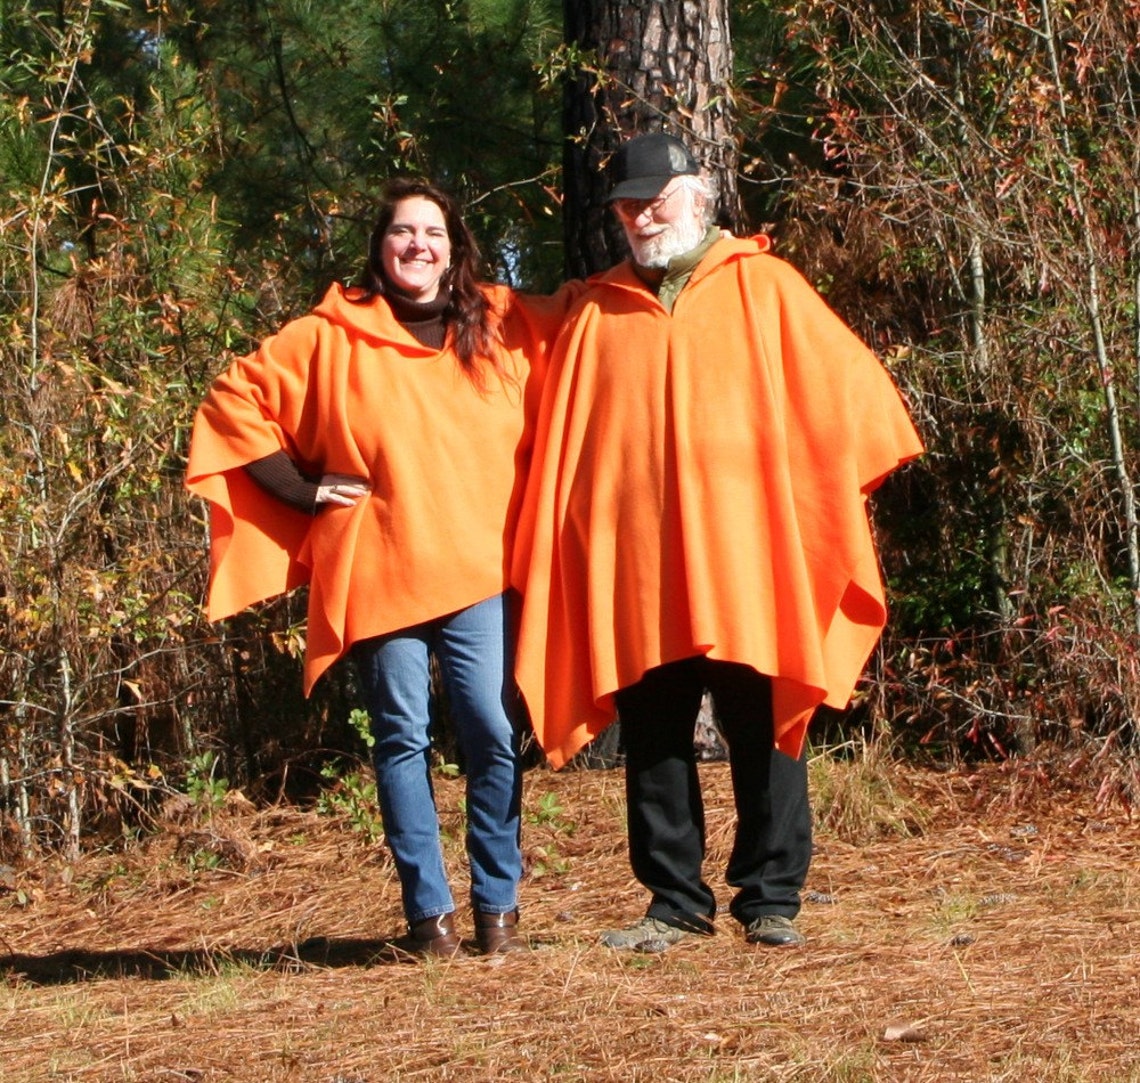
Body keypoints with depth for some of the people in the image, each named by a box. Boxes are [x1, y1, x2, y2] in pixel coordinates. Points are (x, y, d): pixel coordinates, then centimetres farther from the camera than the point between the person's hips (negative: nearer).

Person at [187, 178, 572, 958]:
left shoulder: (505, 326, 8)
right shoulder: (331, 339, 5)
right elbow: (235, 402, 9)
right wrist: (299, 490, 1)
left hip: (479, 572, 1)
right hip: (378, 574, -1)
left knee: (495, 736, -6)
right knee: (403, 740, 3)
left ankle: (499, 904, 5)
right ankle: (429, 910, 9)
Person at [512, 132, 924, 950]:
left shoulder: (764, 289, 7)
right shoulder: (598, 315, 13)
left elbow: (845, 385, 7)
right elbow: (562, 444, 15)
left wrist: (829, 491, 2)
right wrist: (550, 552, 9)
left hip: (743, 553, -2)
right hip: (634, 568, 2)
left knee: (763, 729, 0)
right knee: (653, 738, 4)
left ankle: (771, 898, 8)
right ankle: (674, 901, 12)